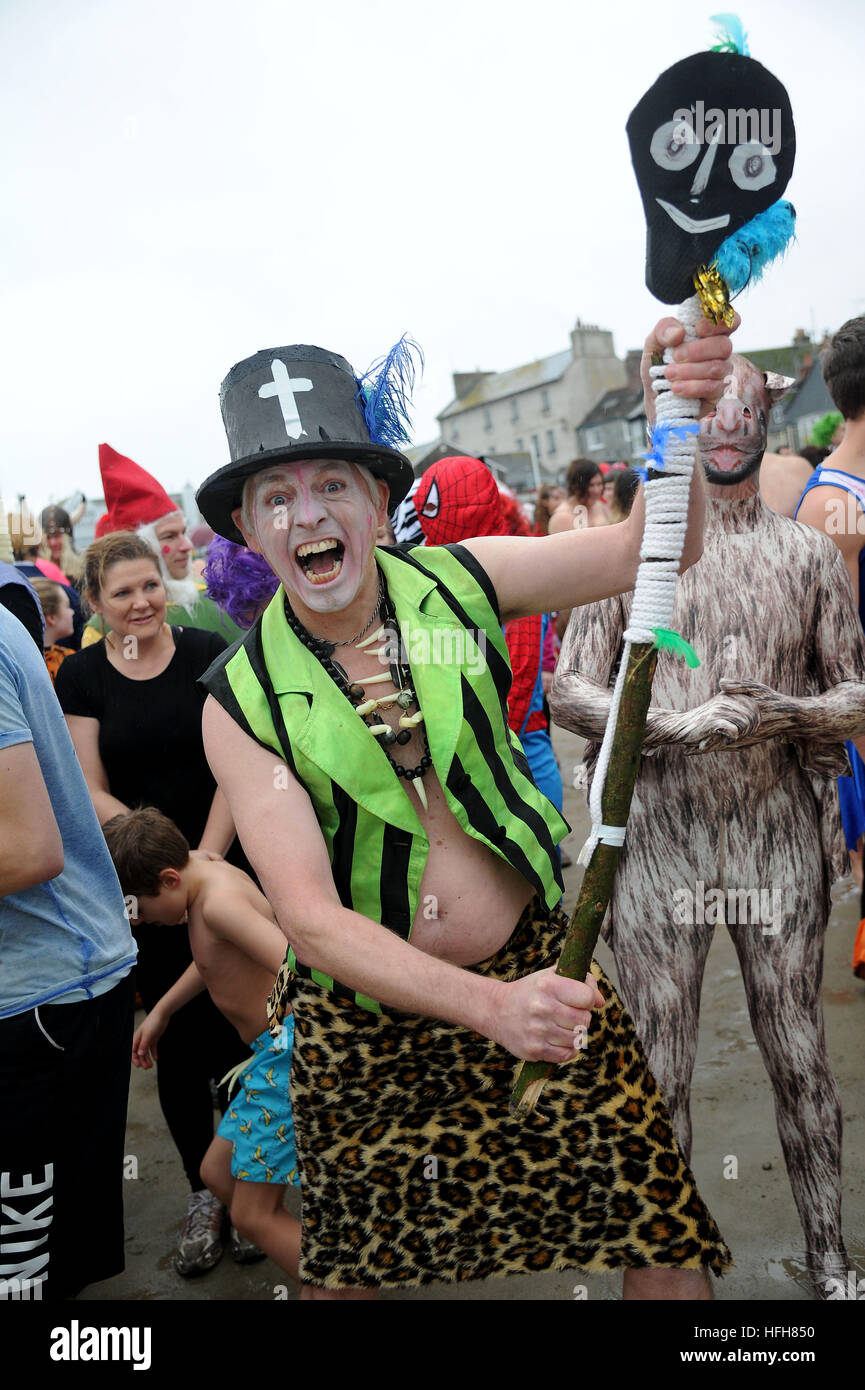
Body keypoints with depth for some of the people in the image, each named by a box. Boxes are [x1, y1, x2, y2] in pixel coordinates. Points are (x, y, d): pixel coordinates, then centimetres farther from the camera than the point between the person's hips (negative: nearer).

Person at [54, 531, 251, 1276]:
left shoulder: (206, 653, -3)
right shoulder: (81, 676, 0)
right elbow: (92, 791, -3)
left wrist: (208, 855, -15)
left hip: (224, 870, -1)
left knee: (233, 1027, 2)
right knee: (176, 1035, 7)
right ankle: (204, 1193, 21)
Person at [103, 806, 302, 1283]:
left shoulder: (218, 900, -21)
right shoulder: (208, 874, 11)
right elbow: (214, 958, 30)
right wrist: (160, 1012, 37)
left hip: (290, 1047, -11)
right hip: (272, 1052, 11)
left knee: (253, 1216, -5)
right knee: (218, 1173, 19)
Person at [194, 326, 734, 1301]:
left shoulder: (456, 582, -7)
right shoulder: (242, 701, -13)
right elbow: (310, 916, -19)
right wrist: (489, 1006, -32)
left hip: (538, 967, 1)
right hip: (368, 1013, 0)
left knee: (661, 1238, 3)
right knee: (347, 1264, 16)